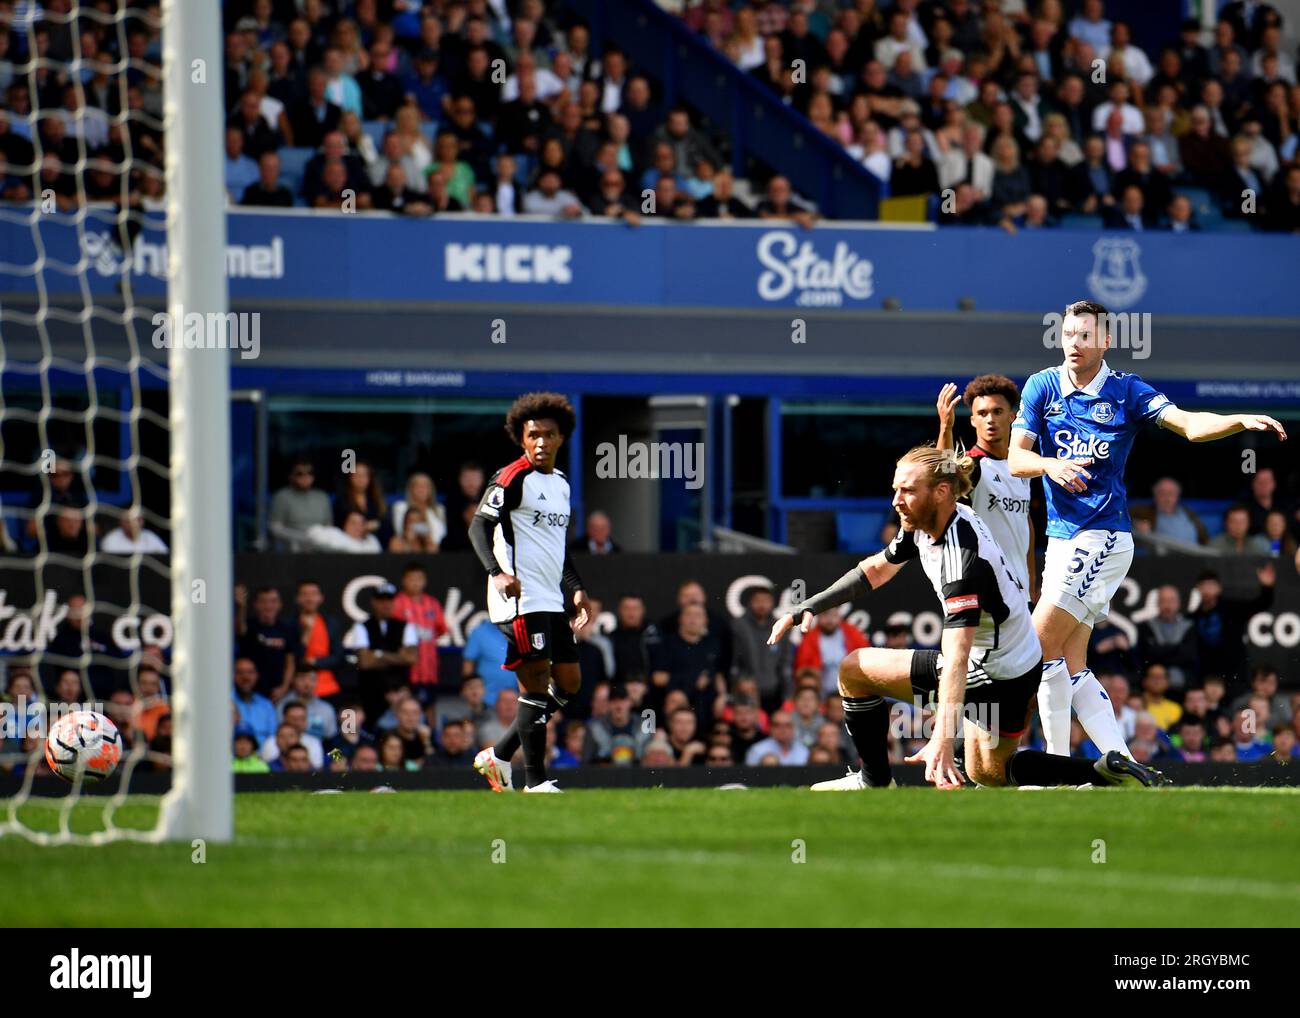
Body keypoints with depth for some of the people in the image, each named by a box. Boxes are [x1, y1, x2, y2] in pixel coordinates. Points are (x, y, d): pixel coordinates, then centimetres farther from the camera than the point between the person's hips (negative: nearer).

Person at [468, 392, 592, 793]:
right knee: (536, 684, -10)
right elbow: (479, 527, -14)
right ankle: (535, 782, -7)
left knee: (569, 682, 10)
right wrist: (497, 572, -28)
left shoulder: (561, 484, 18)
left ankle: (499, 755, 18)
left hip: (551, 601, 9)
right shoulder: (512, 478, -7)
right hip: (520, 599, -9)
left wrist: (575, 590, 19)